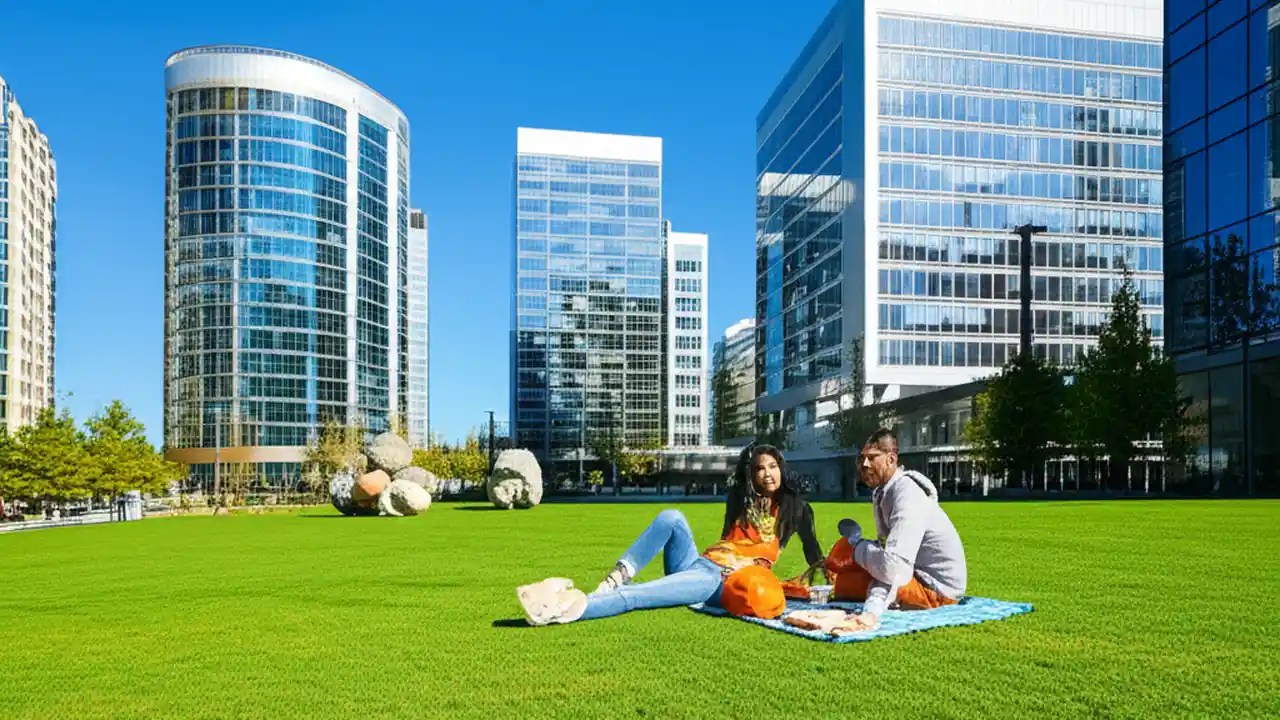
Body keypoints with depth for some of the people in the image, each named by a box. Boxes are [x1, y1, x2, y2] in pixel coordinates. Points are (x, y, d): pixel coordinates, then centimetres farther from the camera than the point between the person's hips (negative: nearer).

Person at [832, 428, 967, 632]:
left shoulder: (907, 496, -28)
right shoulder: (883, 491, 0)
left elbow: (893, 568, -36)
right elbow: (888, 564, -7)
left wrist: (856, 544, -15)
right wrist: (872, 611, -25)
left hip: (937, 589, -9)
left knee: (844, 583, -13)